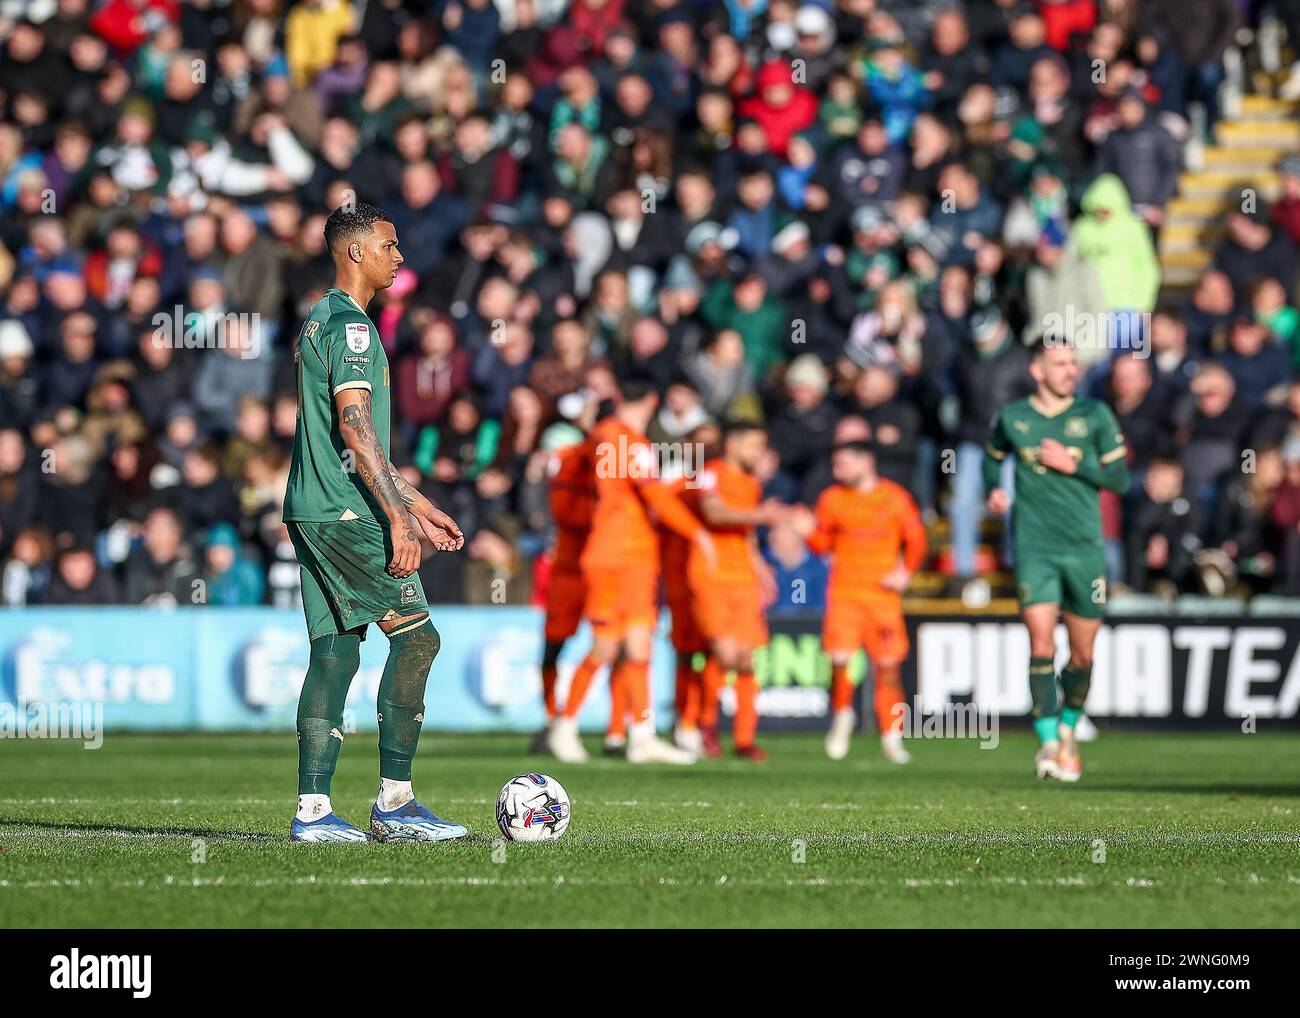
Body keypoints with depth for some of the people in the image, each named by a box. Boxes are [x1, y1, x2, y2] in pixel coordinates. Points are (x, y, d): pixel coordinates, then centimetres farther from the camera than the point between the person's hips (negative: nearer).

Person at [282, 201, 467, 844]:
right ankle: (395, 801, -6)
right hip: (344, 512, -10)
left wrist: (418, 505, 28)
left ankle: (312, 810, 2)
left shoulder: (318, 322, 22)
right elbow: (355, 429, -20)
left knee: (334, 651, 6)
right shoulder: (350, 324, -11)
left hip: (312, 512, 10)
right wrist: (399, 517, -22)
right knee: (416, 634, -7)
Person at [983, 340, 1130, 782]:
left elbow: (1120, 479, 2)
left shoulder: (1094, 415, 2)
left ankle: (1068, 729, 32)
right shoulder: (1011, 417, 4)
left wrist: (1074, 465, -11)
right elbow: (993, 455, 25)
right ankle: (1048, 743, -13)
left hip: (1084, 547, 1)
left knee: (1083, 654, 7)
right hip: (1034, 546, -1)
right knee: (1041, 643, -15)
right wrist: (994, 489, 5)